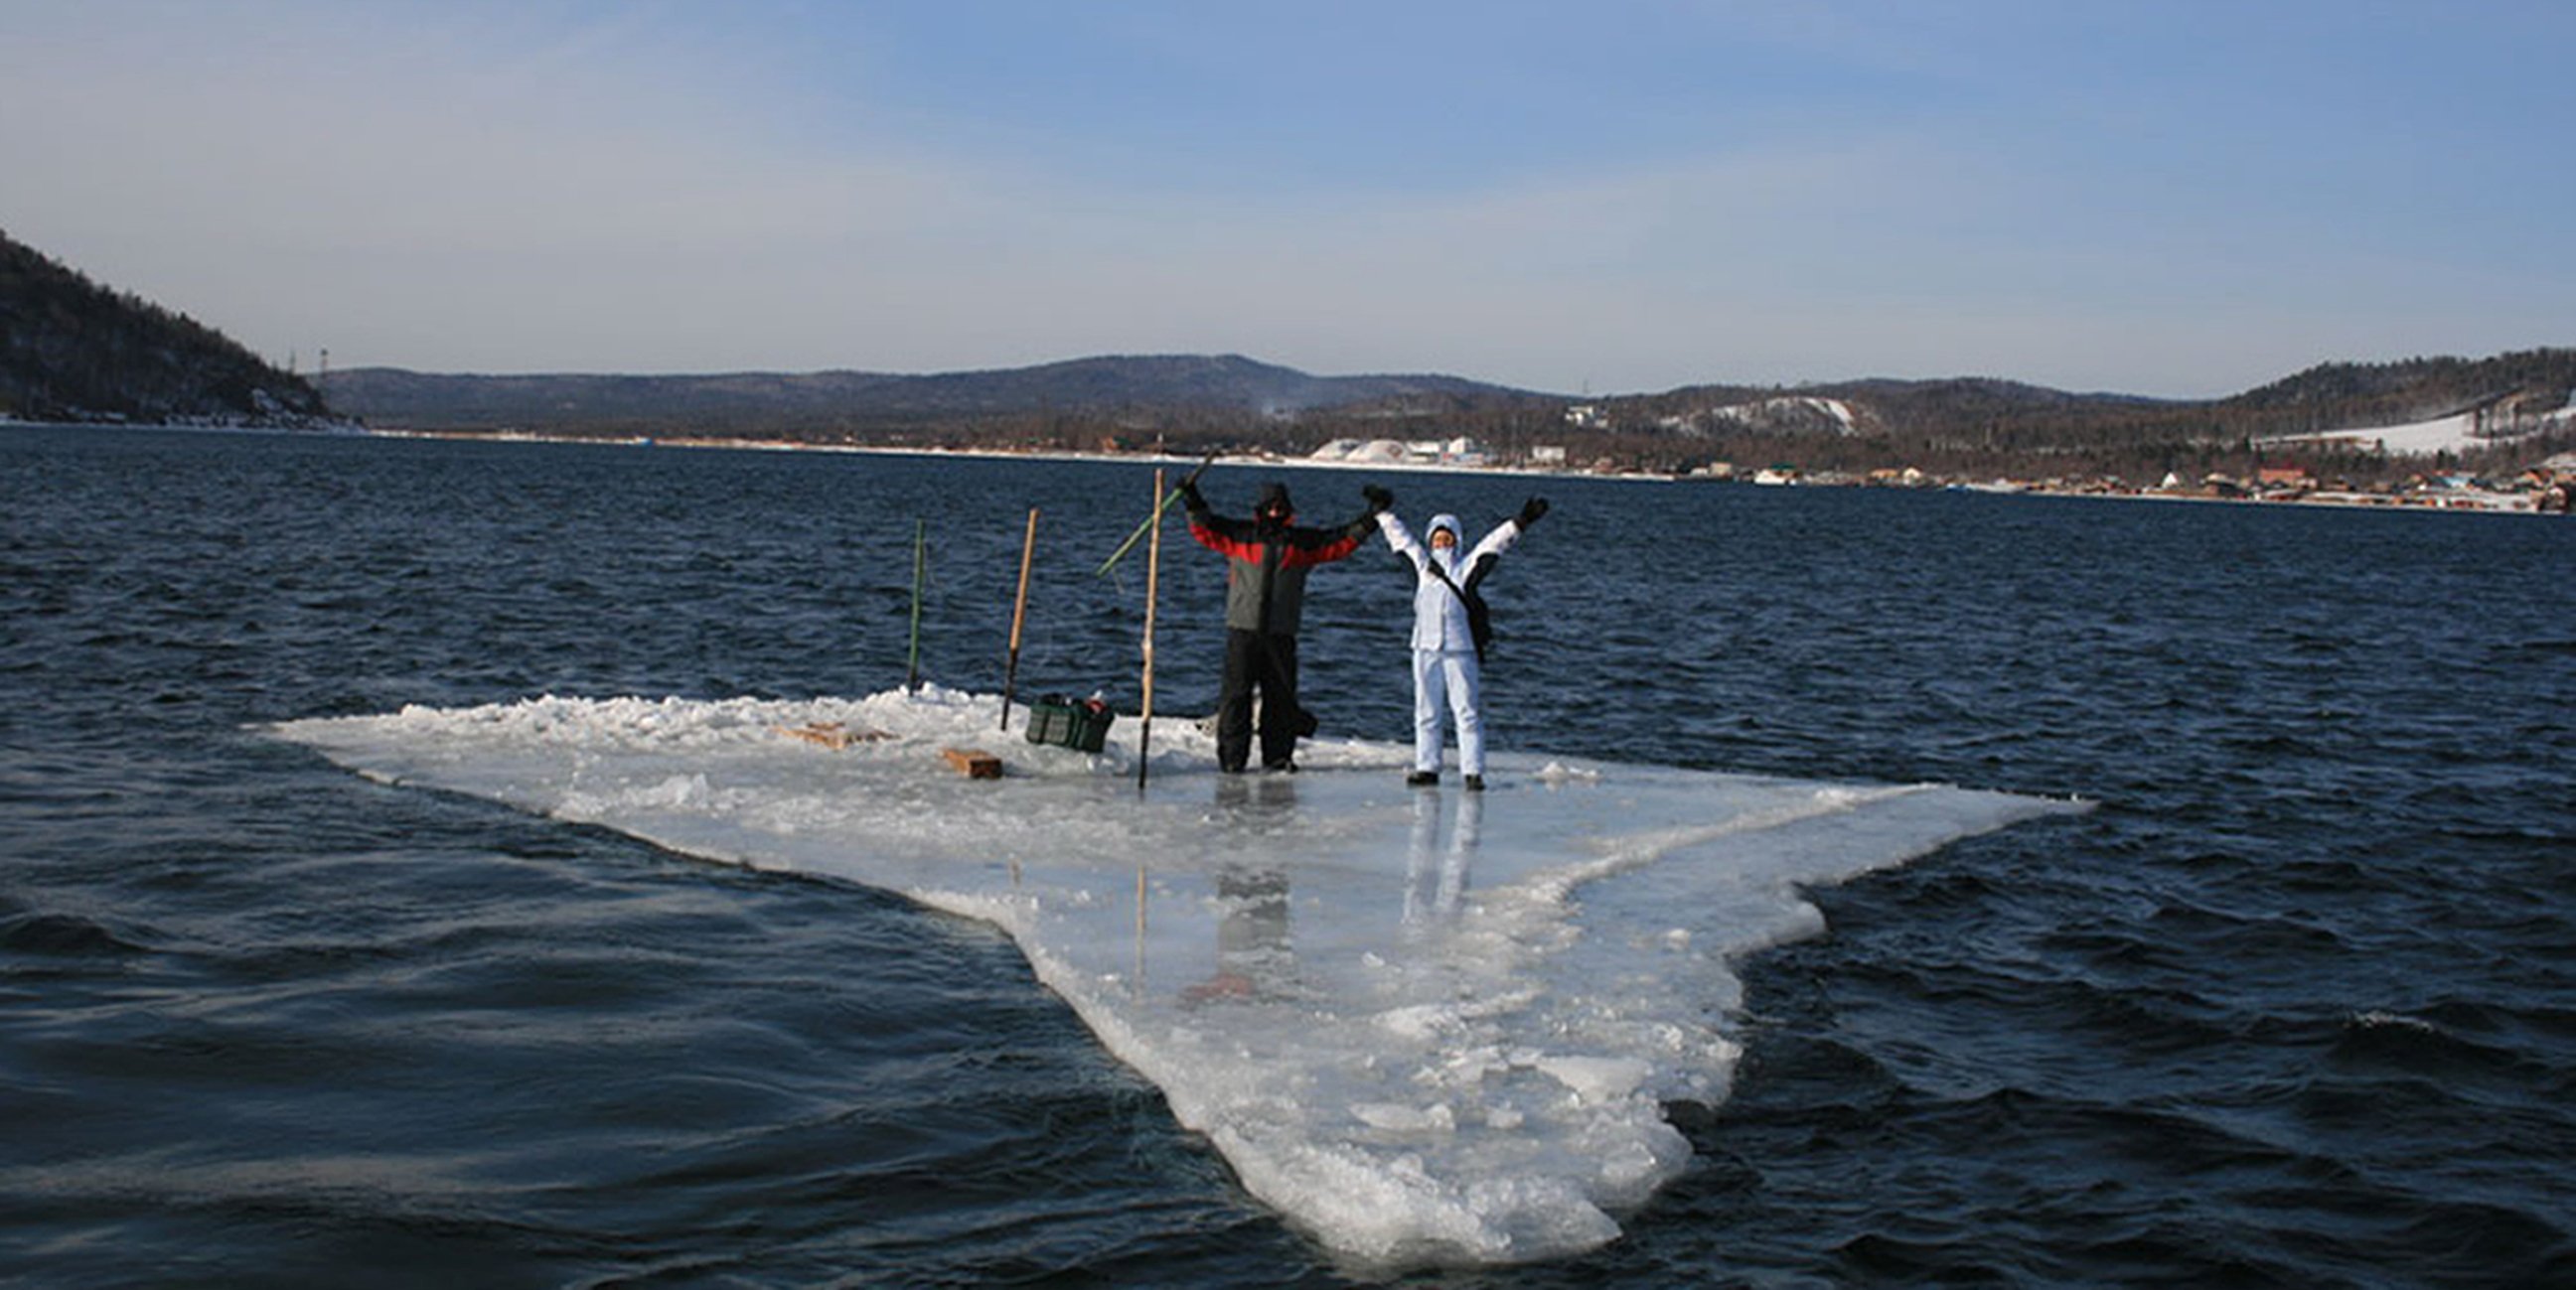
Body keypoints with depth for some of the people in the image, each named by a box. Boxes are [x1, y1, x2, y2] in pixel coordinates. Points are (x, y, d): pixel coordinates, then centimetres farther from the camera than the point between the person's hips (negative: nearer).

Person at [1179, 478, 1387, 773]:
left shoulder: (1302, 541, 12)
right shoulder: (1240, 535, 8)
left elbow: (1342, 541, 12)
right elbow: (1205, 529, 8)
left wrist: (1371, 515, 7)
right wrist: (1194, 502, -7)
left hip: (1281, 633, 2)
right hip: (1243, 629, -2)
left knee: (1280, 695, 3)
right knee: (1237, 693, -4)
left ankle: (1277, 756, 11)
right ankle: (1231, 757, 0)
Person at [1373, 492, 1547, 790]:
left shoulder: (1466, 567, 6)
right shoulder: (1422, 564, 13)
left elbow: (1495, 542, 1)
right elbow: (1401, 537, 23)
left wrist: (1520, 522, -6)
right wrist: (1383, 512, 29)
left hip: (1460, 649, -3)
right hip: (1425, 648, 3)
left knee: (1466, 712, -5)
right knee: (1426, 711, 7)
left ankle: (1473, 771, -4)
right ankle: (1427, 767, 15)